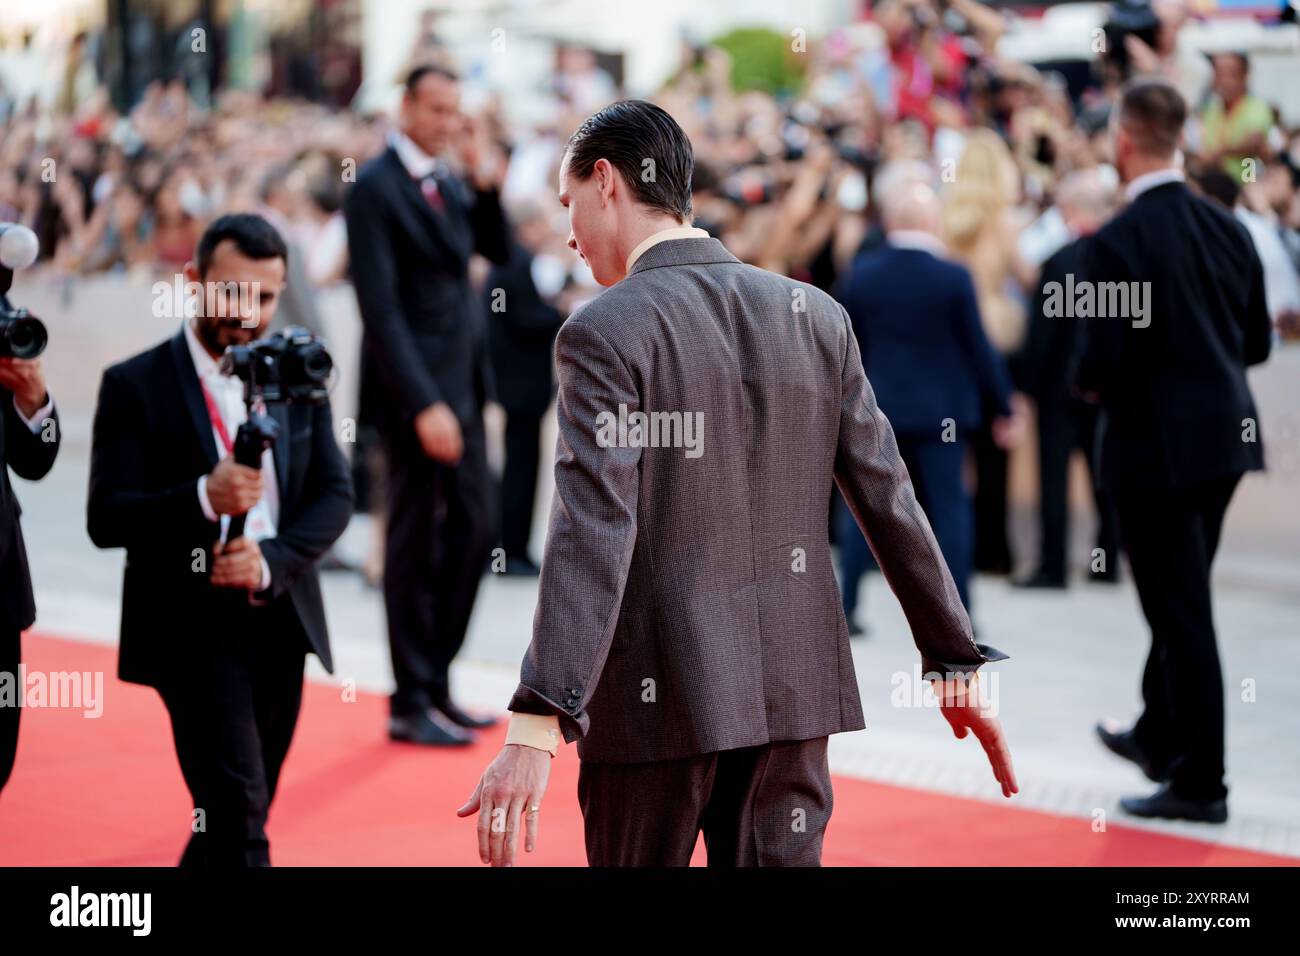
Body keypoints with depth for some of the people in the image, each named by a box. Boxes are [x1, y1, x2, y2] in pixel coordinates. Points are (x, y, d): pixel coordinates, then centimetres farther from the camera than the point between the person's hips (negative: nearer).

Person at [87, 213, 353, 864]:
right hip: (192, 626, -5)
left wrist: (271, 561, -13)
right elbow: (106, 518, -11)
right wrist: (204, 498, -28)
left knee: (235, 814, 15)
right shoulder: (136, 386, -5)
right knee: (238, 814, -15)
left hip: (281, 618, 5)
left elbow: (334, 496, 5)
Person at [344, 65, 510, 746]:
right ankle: (411, 704, 7)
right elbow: (380, 307, -17)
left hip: (461, 382, 8)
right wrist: (424, 404, -22)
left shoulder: (446, 180, 13)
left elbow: (495, 250, 16)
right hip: (418, 386, -8)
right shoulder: (375, 187, -12)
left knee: (473, 530, 10)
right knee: (416, 542, -1)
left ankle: (436, 684, 21)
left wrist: (488, 186, -1)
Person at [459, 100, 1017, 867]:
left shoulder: (606, 333, -11)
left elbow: (593, 534, -21)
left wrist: (536, 729, -25)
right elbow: (889, 500, 6)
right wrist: (955, 661, 14)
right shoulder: (815, 315, 5)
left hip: (657, 694, -4)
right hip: (791, 688, 5)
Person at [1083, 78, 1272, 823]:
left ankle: (1201, 783, 7)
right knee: (1182, 600, 22)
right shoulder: (1229, 228, 2)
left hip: (1157, 445, -7)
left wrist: (1089, 384, 2)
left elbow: (1105, 364, -19)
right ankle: (1160, 738, 39)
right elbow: (1258, 340, 8)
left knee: (1182, 612, 1)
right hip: (1226, 435, 7)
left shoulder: (1116, 245, -18)